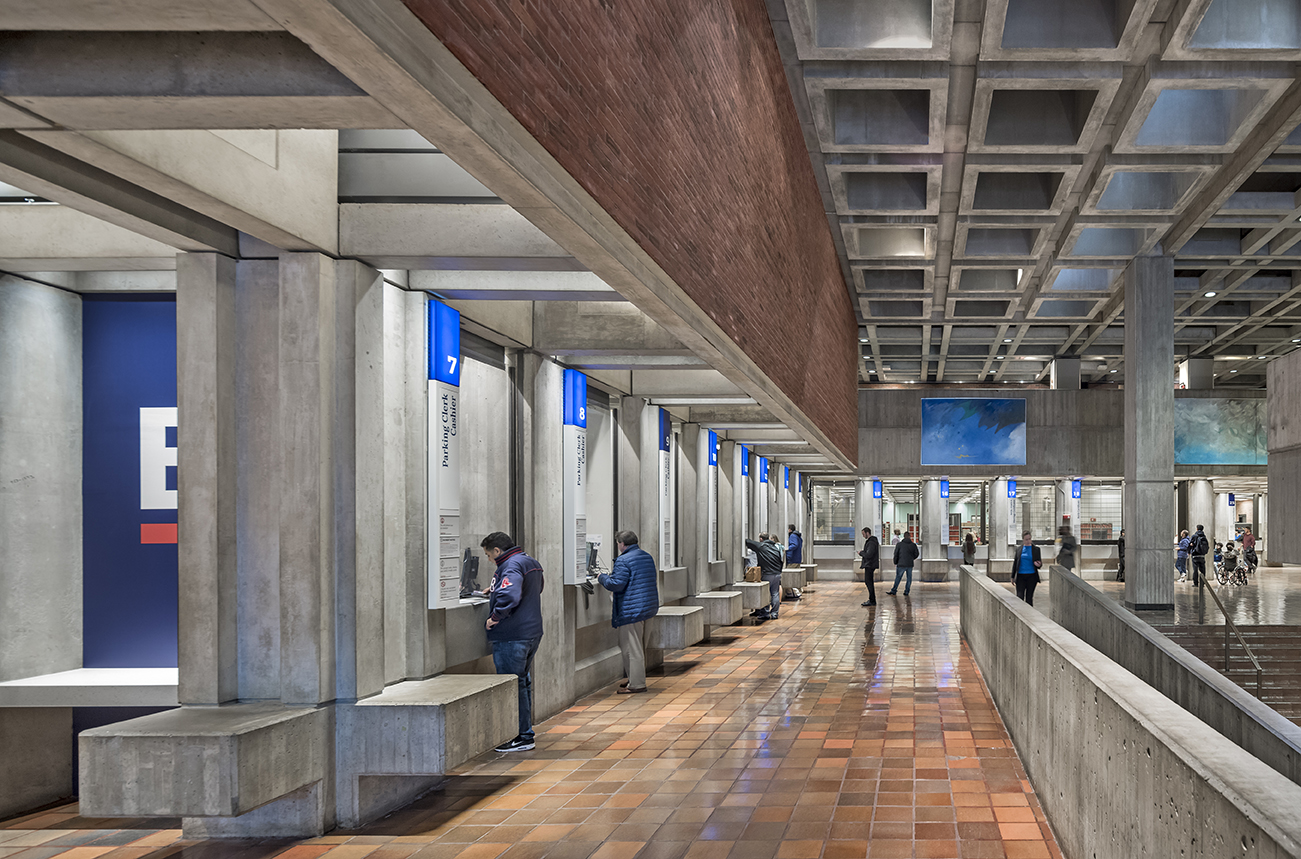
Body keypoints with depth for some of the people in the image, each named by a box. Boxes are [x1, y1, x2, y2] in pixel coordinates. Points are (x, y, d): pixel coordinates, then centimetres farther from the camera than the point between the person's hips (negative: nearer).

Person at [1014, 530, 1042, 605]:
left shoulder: (1036, 549, 2)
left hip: (1031, 576, -1)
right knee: (1019, 597, -8)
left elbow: (1040, 564, 5)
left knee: (1029, 597, 5)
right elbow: (1015, 563, 13)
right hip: (1020, 576, 1)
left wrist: (1038, 564, -20)